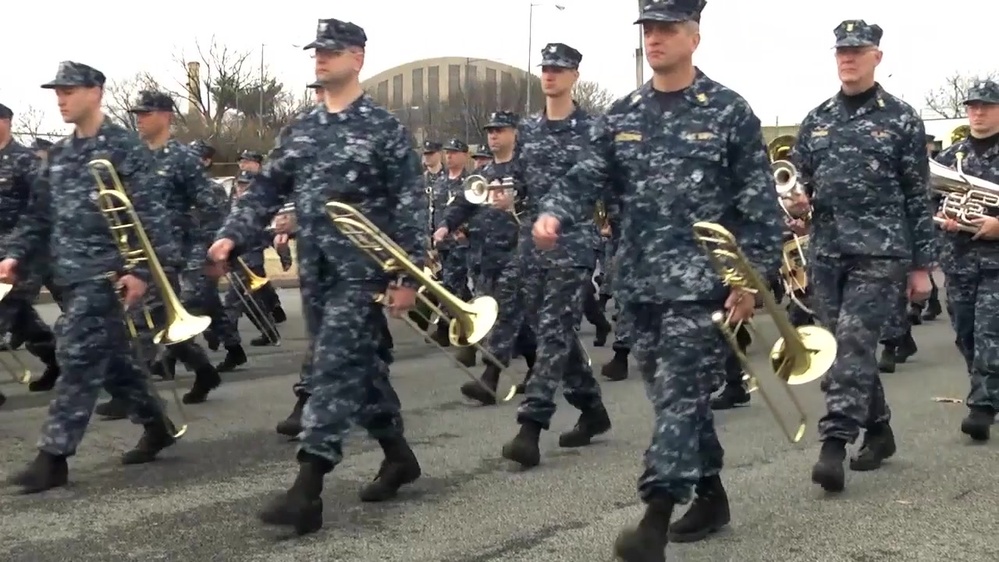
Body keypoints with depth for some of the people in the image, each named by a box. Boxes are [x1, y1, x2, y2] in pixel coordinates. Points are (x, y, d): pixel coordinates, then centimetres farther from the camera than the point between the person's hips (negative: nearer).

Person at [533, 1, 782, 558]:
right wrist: (554, 213, -17)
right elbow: (589, 177, 4)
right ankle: (711, 494, 29)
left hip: (702, 281, -5)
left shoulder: (729, 112, -4)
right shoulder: (621, 116, 10)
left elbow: (759, 202, -5)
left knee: (679, 395, -10)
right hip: (640, 282, 6)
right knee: (676, 395, 13)